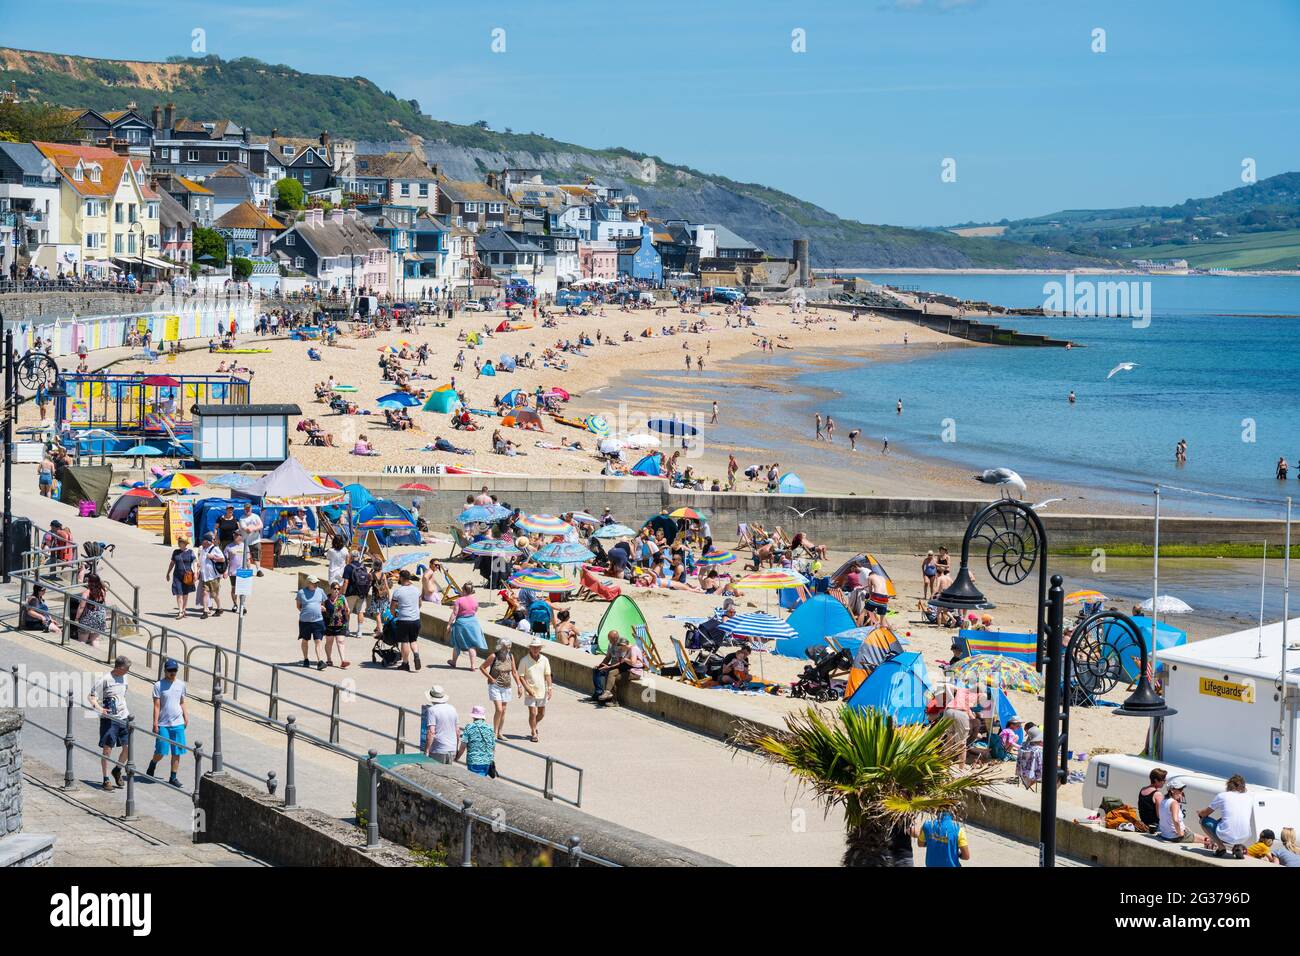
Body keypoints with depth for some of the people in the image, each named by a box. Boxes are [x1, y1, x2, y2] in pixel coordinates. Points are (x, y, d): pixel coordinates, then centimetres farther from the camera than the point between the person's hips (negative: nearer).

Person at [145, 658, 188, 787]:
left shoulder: (181, 684, 8)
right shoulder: (159, 685, -5)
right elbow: (157, 705, -6)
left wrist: (186, 717, 9)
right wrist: (155, 723, -9)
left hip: (178, 723, 4)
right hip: (163, 724, -3)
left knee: (176, 752, 2)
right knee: (161, 751, -2)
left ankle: (173, 777, 10)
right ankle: (153, 763, 29)